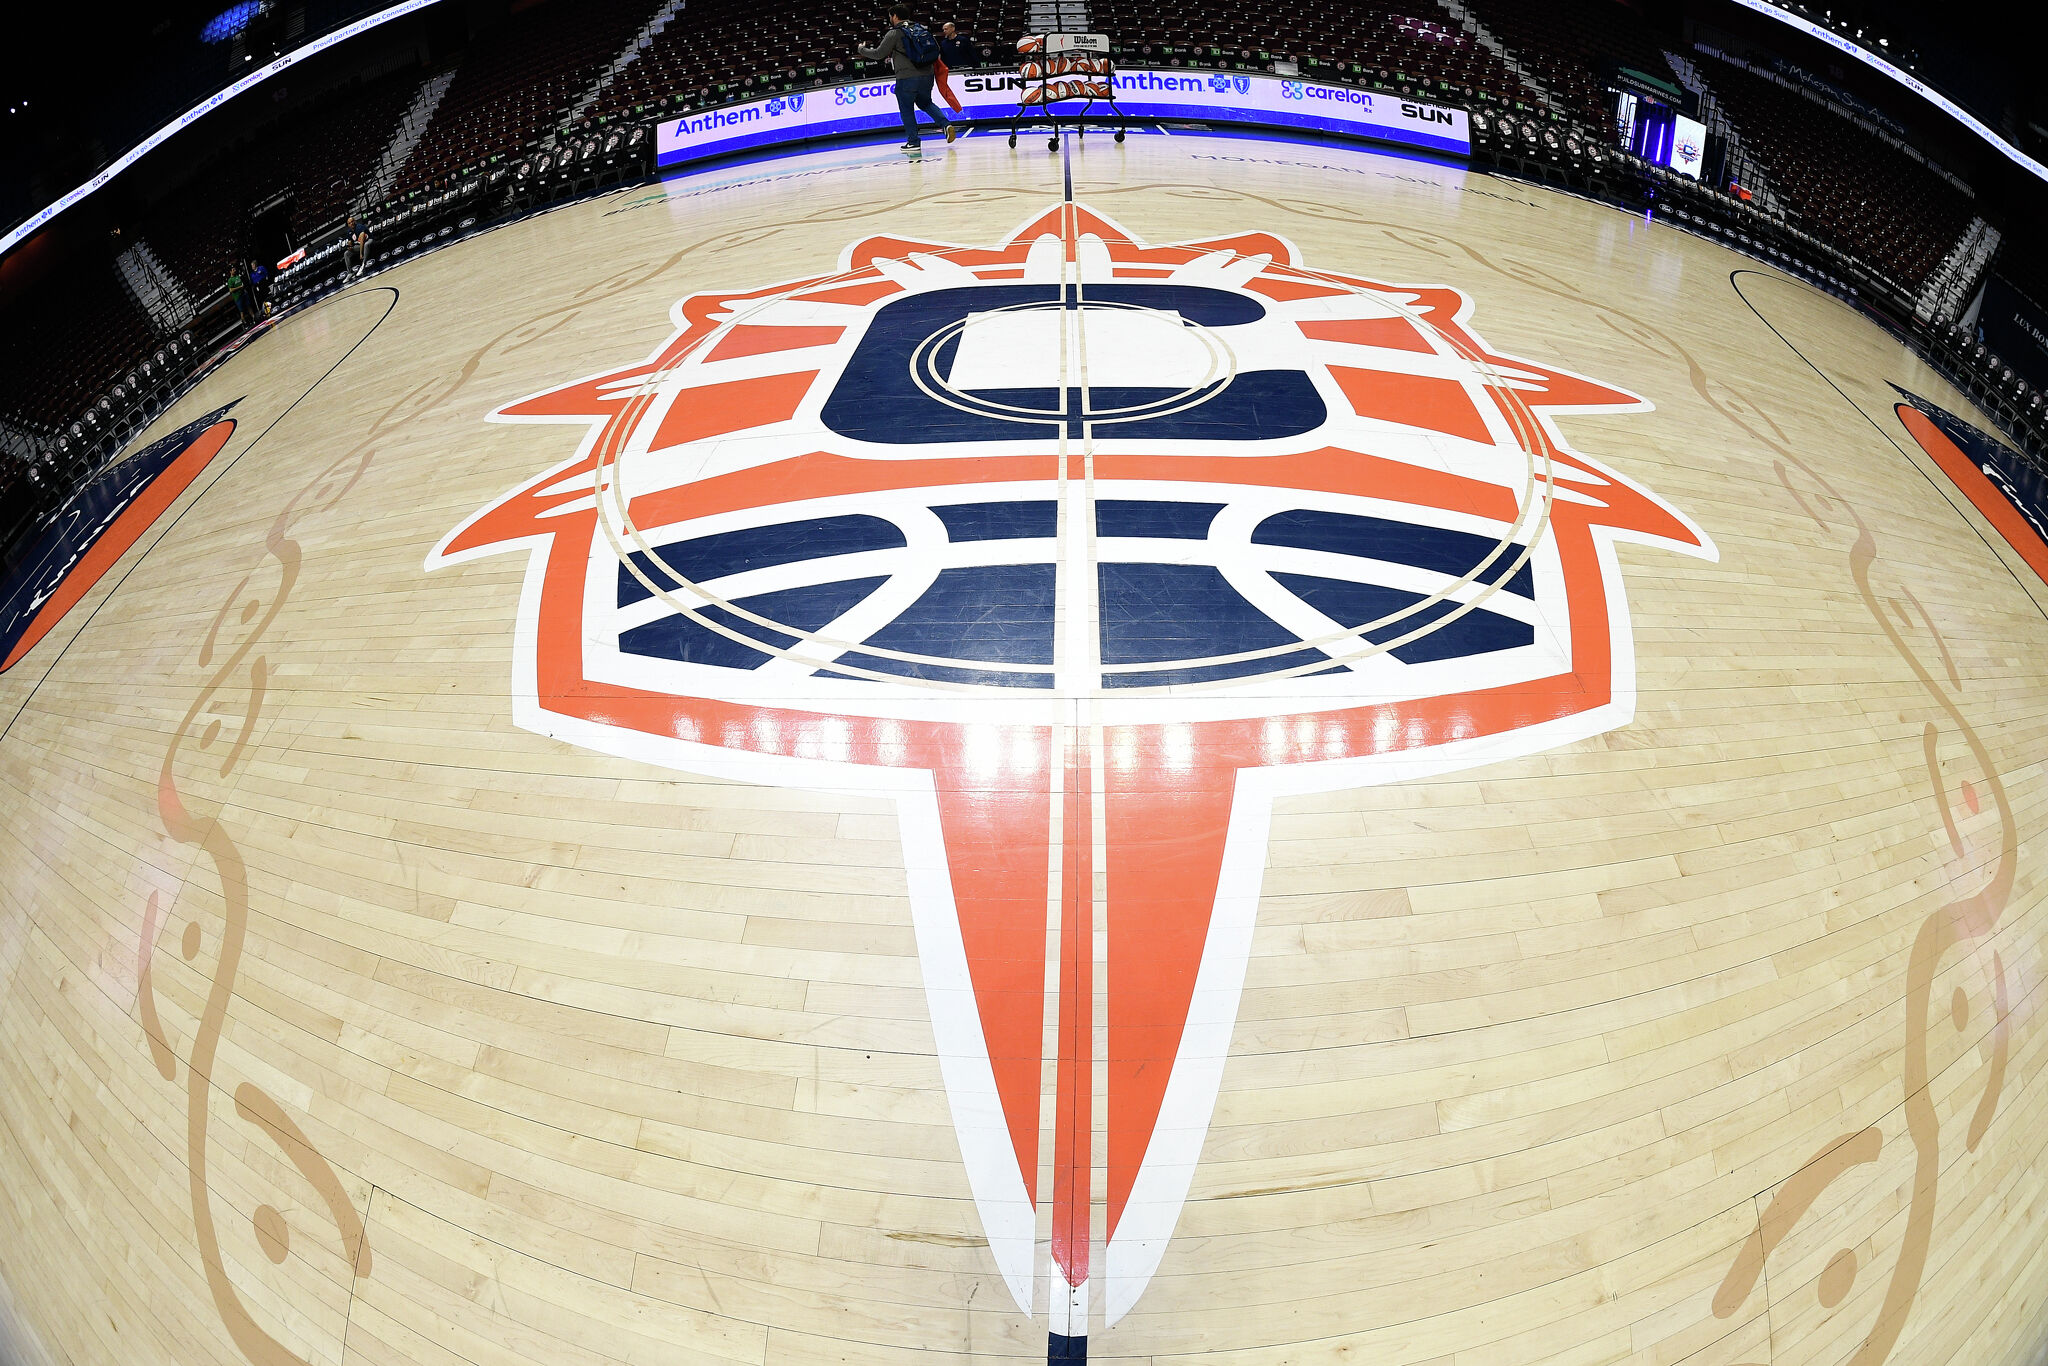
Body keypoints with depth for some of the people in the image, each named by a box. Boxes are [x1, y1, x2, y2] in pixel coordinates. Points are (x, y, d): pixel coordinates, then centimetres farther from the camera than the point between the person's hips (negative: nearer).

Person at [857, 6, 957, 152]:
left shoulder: (894, 33, -8)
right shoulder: (922, 28, 10)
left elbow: (879, 54, -6)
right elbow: (936, 48, 16)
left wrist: (861, 50, 10)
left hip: (906, 77, -6)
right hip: (927, 75, 6)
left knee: (906, 109, 8)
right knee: (925, 103, 23)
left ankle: (913, 142, 8)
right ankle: (946, 125, 3)